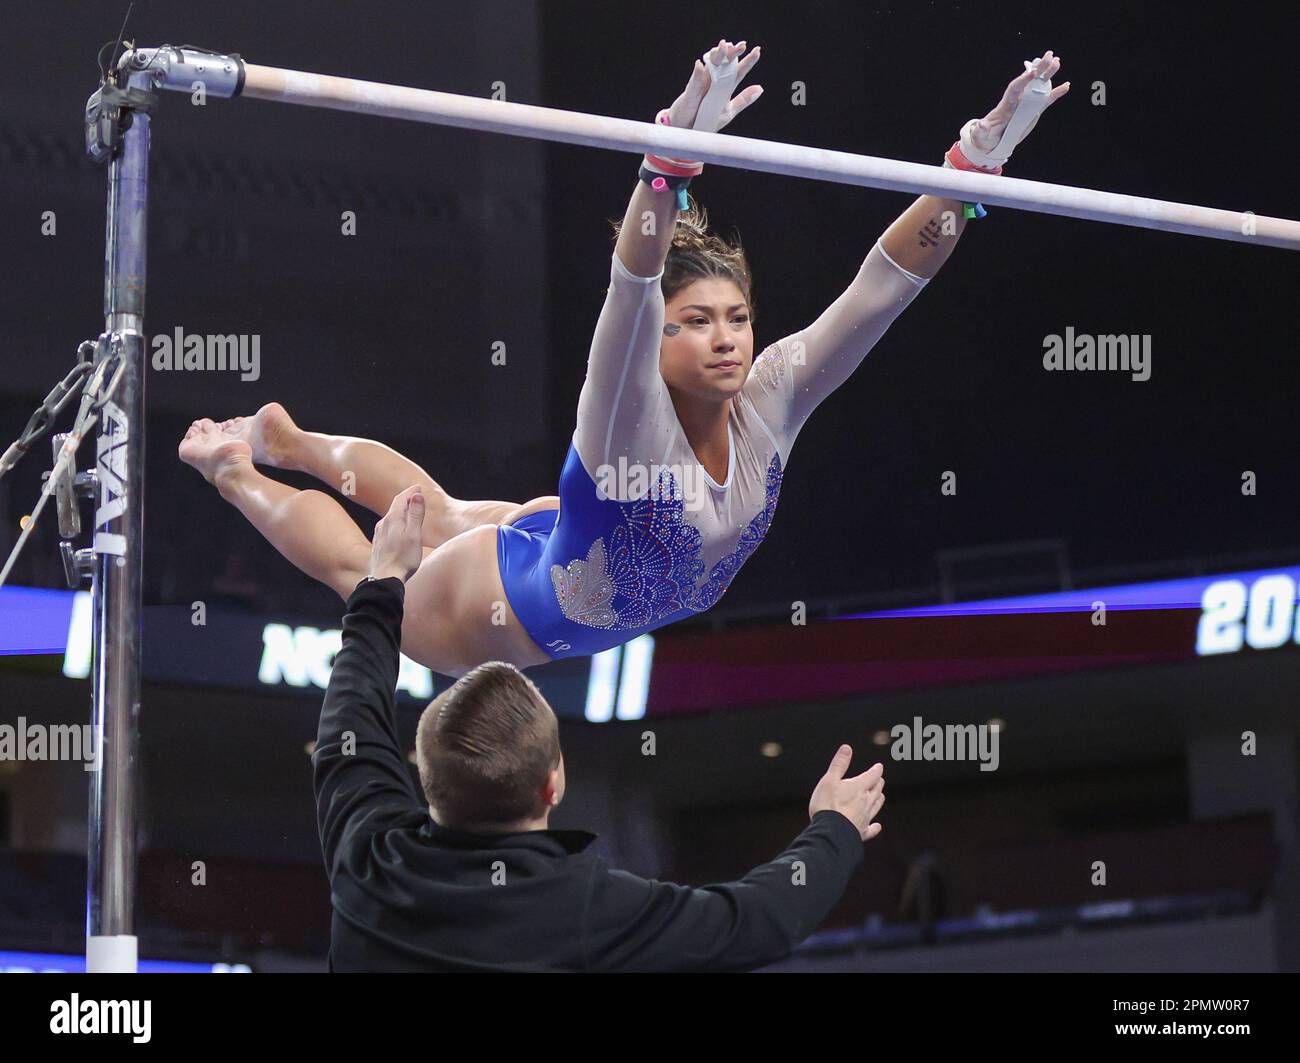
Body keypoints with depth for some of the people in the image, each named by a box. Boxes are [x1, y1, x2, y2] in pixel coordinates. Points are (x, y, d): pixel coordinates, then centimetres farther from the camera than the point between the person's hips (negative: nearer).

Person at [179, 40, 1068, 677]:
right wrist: (672, 162, -77)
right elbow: (630, 288, -61)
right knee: (364, 567, 23)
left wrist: (977, 164, -43)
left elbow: (886, 284, -32)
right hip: (490, 611, -6)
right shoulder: (630, 419, -41)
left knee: (443, 517, 33)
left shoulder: (769, 404, -27)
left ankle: (286, 440, 58)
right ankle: (235, 467, 49)